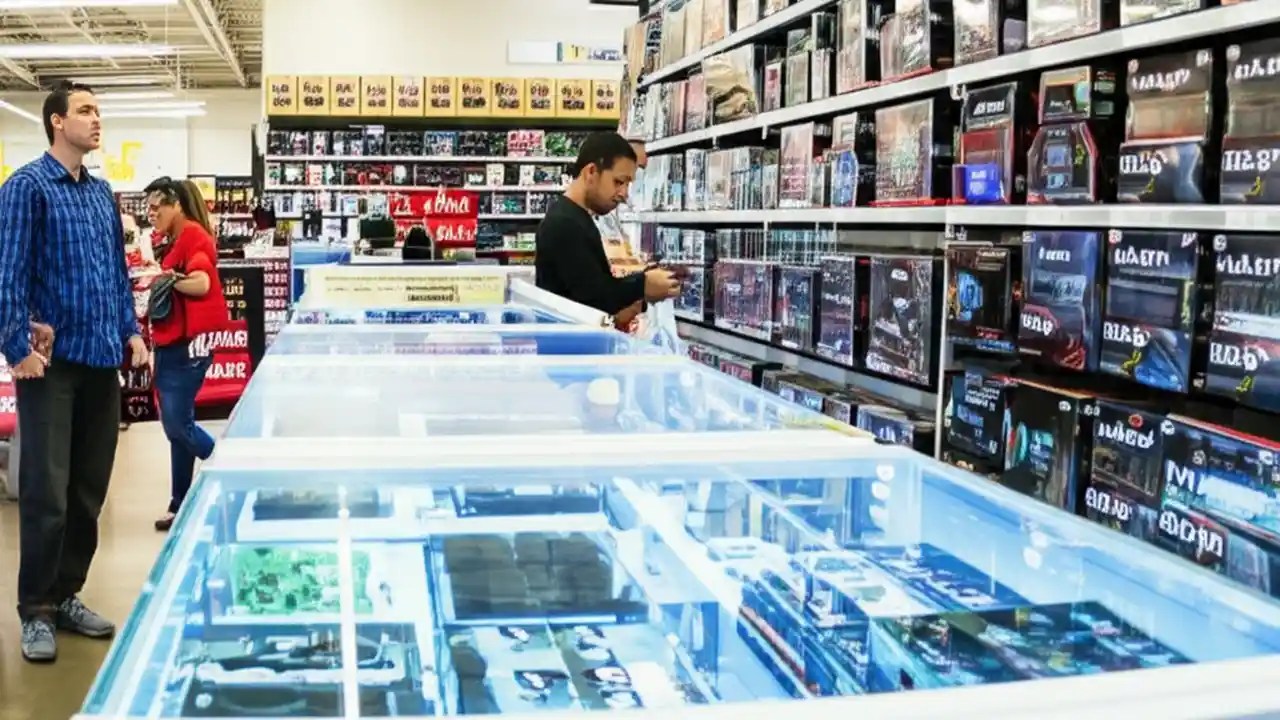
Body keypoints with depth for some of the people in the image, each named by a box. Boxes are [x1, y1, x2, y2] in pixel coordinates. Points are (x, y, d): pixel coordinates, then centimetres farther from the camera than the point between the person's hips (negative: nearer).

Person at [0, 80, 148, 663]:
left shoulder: (102, 192, 15)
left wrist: (130, 331, 12)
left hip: (102, 359, 7)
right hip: (52, 360, -6)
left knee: (89, 490, 11)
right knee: (47, 493, -3)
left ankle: (66, 596, 24)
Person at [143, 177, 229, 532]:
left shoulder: (194, 235, -10)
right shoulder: (174, 242, 17)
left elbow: (201, 284, -21)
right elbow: (175, 283, 15)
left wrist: (166, 280, -9)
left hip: (188, 343, -10)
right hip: (171, 343, 10)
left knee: (178, 425, -7)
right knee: (175, 426, 11)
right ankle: (180, 505, 17)